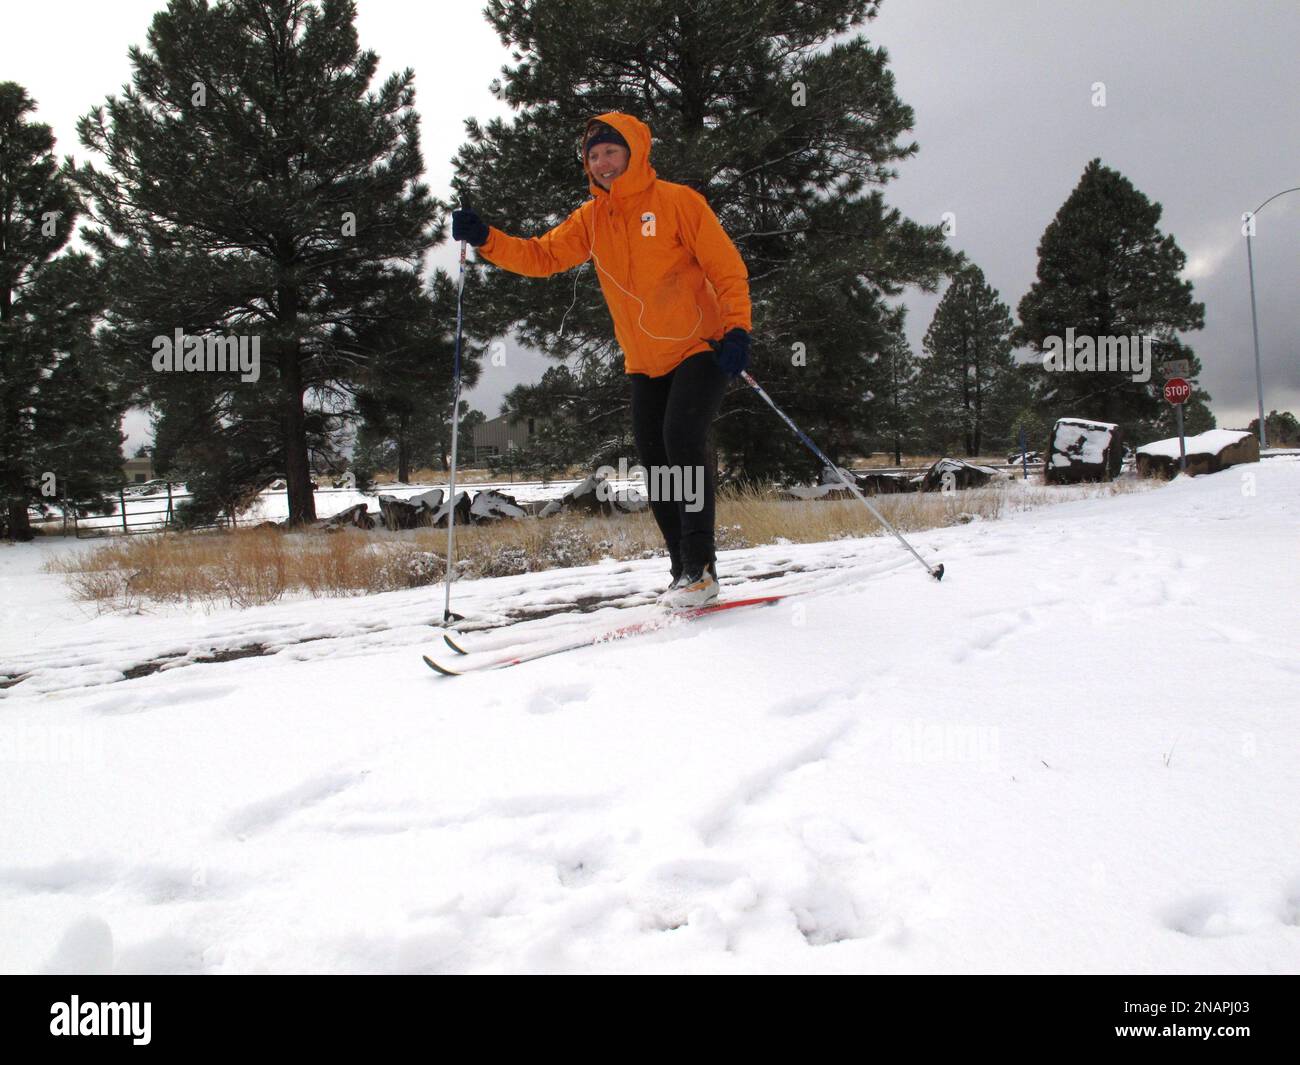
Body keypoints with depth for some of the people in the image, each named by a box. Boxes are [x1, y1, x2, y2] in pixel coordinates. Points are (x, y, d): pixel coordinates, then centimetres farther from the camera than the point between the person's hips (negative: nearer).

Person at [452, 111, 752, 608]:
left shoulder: (676, 200, -8)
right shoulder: (590, 219, 7)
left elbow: (728, 267, -9)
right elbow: (542, 255, 2)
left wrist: (737, 328, -20)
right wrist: (485, 239, -13)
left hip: (701, 347, -6)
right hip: (644, 363, 6)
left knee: (682, 440, -23)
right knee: (655, 462, 3)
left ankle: (699, 564, -16)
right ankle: (686, 573, 12)